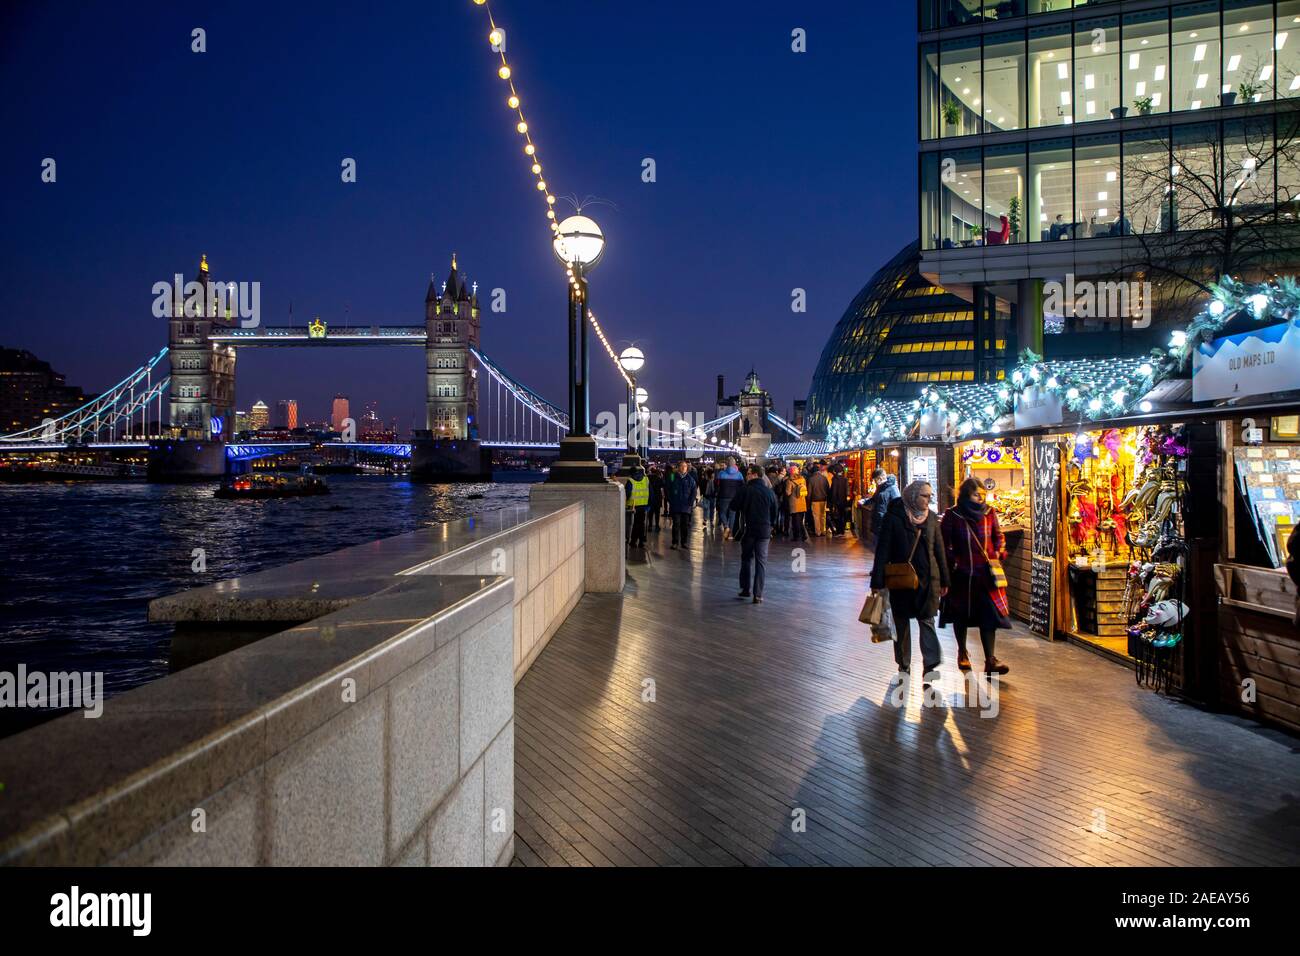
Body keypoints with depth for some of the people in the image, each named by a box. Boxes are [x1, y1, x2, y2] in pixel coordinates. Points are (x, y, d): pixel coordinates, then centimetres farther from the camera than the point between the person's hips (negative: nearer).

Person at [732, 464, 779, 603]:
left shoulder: (746, 490, -9)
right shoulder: (769, 492, 0)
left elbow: (733, 506, -3)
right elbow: (775, 512, 7)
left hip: (748, 530, -1)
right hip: (764, 530, 1)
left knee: (746, 559, 16)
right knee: (761, 561, 3)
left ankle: (746, 589, 19)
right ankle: (758, 594, -1)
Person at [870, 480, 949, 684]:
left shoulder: (931, 518, 4)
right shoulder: (894, 517, -8)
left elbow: (939, 549, 11)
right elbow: (882, 550, -8)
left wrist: (944, 580, 12)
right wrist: (877, 581, -10)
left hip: (927, 578, 2)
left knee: (927, 621, -5)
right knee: (901, 623, 10)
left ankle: (930, 666, -9)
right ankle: (903, 665, 22)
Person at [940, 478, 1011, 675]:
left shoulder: (989, 513, 2)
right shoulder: (952, 516, -6)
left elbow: (998, 536, 14)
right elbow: (943, 543, 0)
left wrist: (999, 552, -3)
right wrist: (952, 561, -11)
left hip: (986, 573, 1)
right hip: (961, 574, -1)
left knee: (989, 614, -7)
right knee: (961, 614, 13)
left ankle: (990, 660, -4)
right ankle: (962, 653, 33)